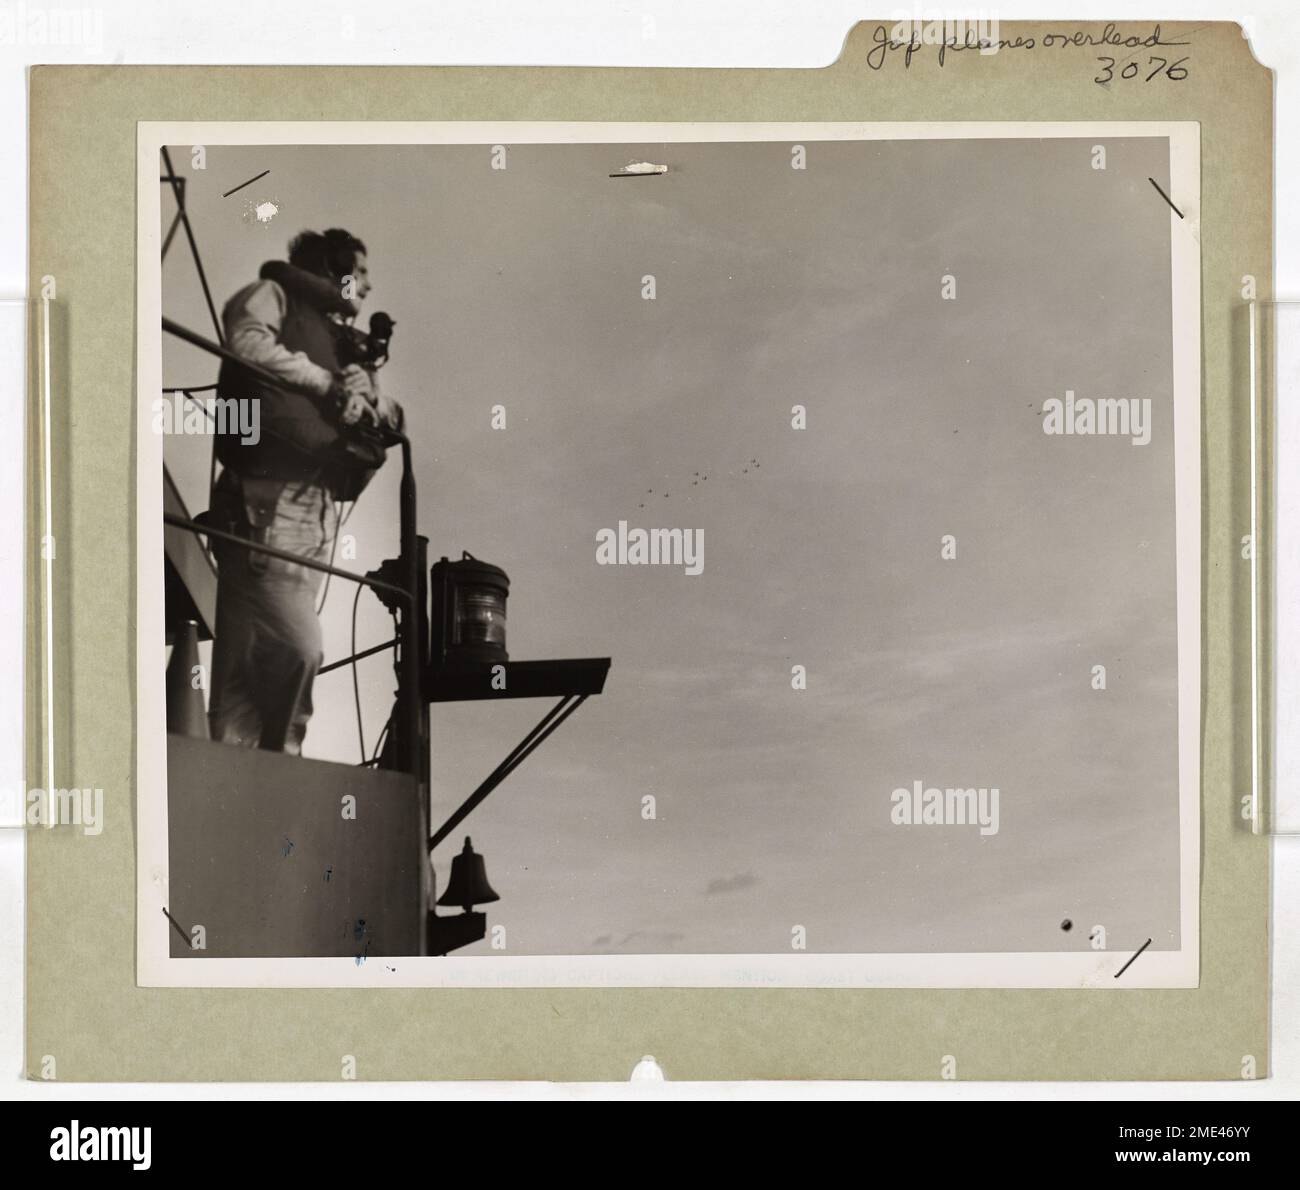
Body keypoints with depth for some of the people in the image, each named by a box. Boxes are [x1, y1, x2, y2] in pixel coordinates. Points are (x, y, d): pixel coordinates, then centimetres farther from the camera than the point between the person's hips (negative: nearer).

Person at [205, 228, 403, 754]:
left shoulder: (338, 337, 30)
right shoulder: (272, 295, 11)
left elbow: (392, 419, 27)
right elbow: (249, 343, -12)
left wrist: (369, 395, 4)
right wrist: (328, 382, -3)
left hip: (318, 503, 8)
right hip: (267, 497, -7)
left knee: (251, 651, 4)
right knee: (297, 648, -18)